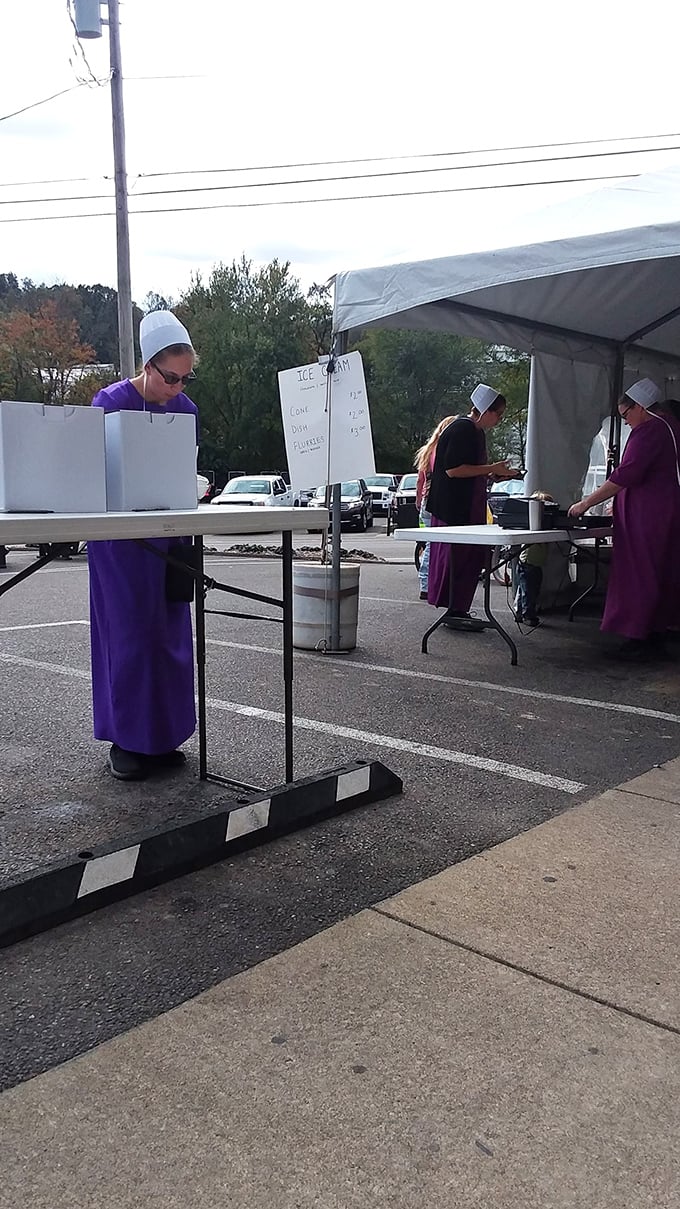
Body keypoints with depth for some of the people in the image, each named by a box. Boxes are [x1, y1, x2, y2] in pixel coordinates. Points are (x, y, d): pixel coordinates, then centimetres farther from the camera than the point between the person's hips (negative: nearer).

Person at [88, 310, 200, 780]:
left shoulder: (186, 409, 6)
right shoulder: (112, 403, -10)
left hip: (167, 533, 5)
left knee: (169, 632, 6)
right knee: (128, 632, -5)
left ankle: (163, 736, 18)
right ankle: (127, 741, 5)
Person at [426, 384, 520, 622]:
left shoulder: (476, 432, 18)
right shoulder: (461, 429, -14)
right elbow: (453, 469, -21)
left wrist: (496, 474, 11)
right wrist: (491, 469, -17)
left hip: (468, 507, 10)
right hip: (453, 508, -10)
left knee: (473, 556, 9)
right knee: (458, 556, -7)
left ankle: (457, 610, 14)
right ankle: (455, 611, 0)